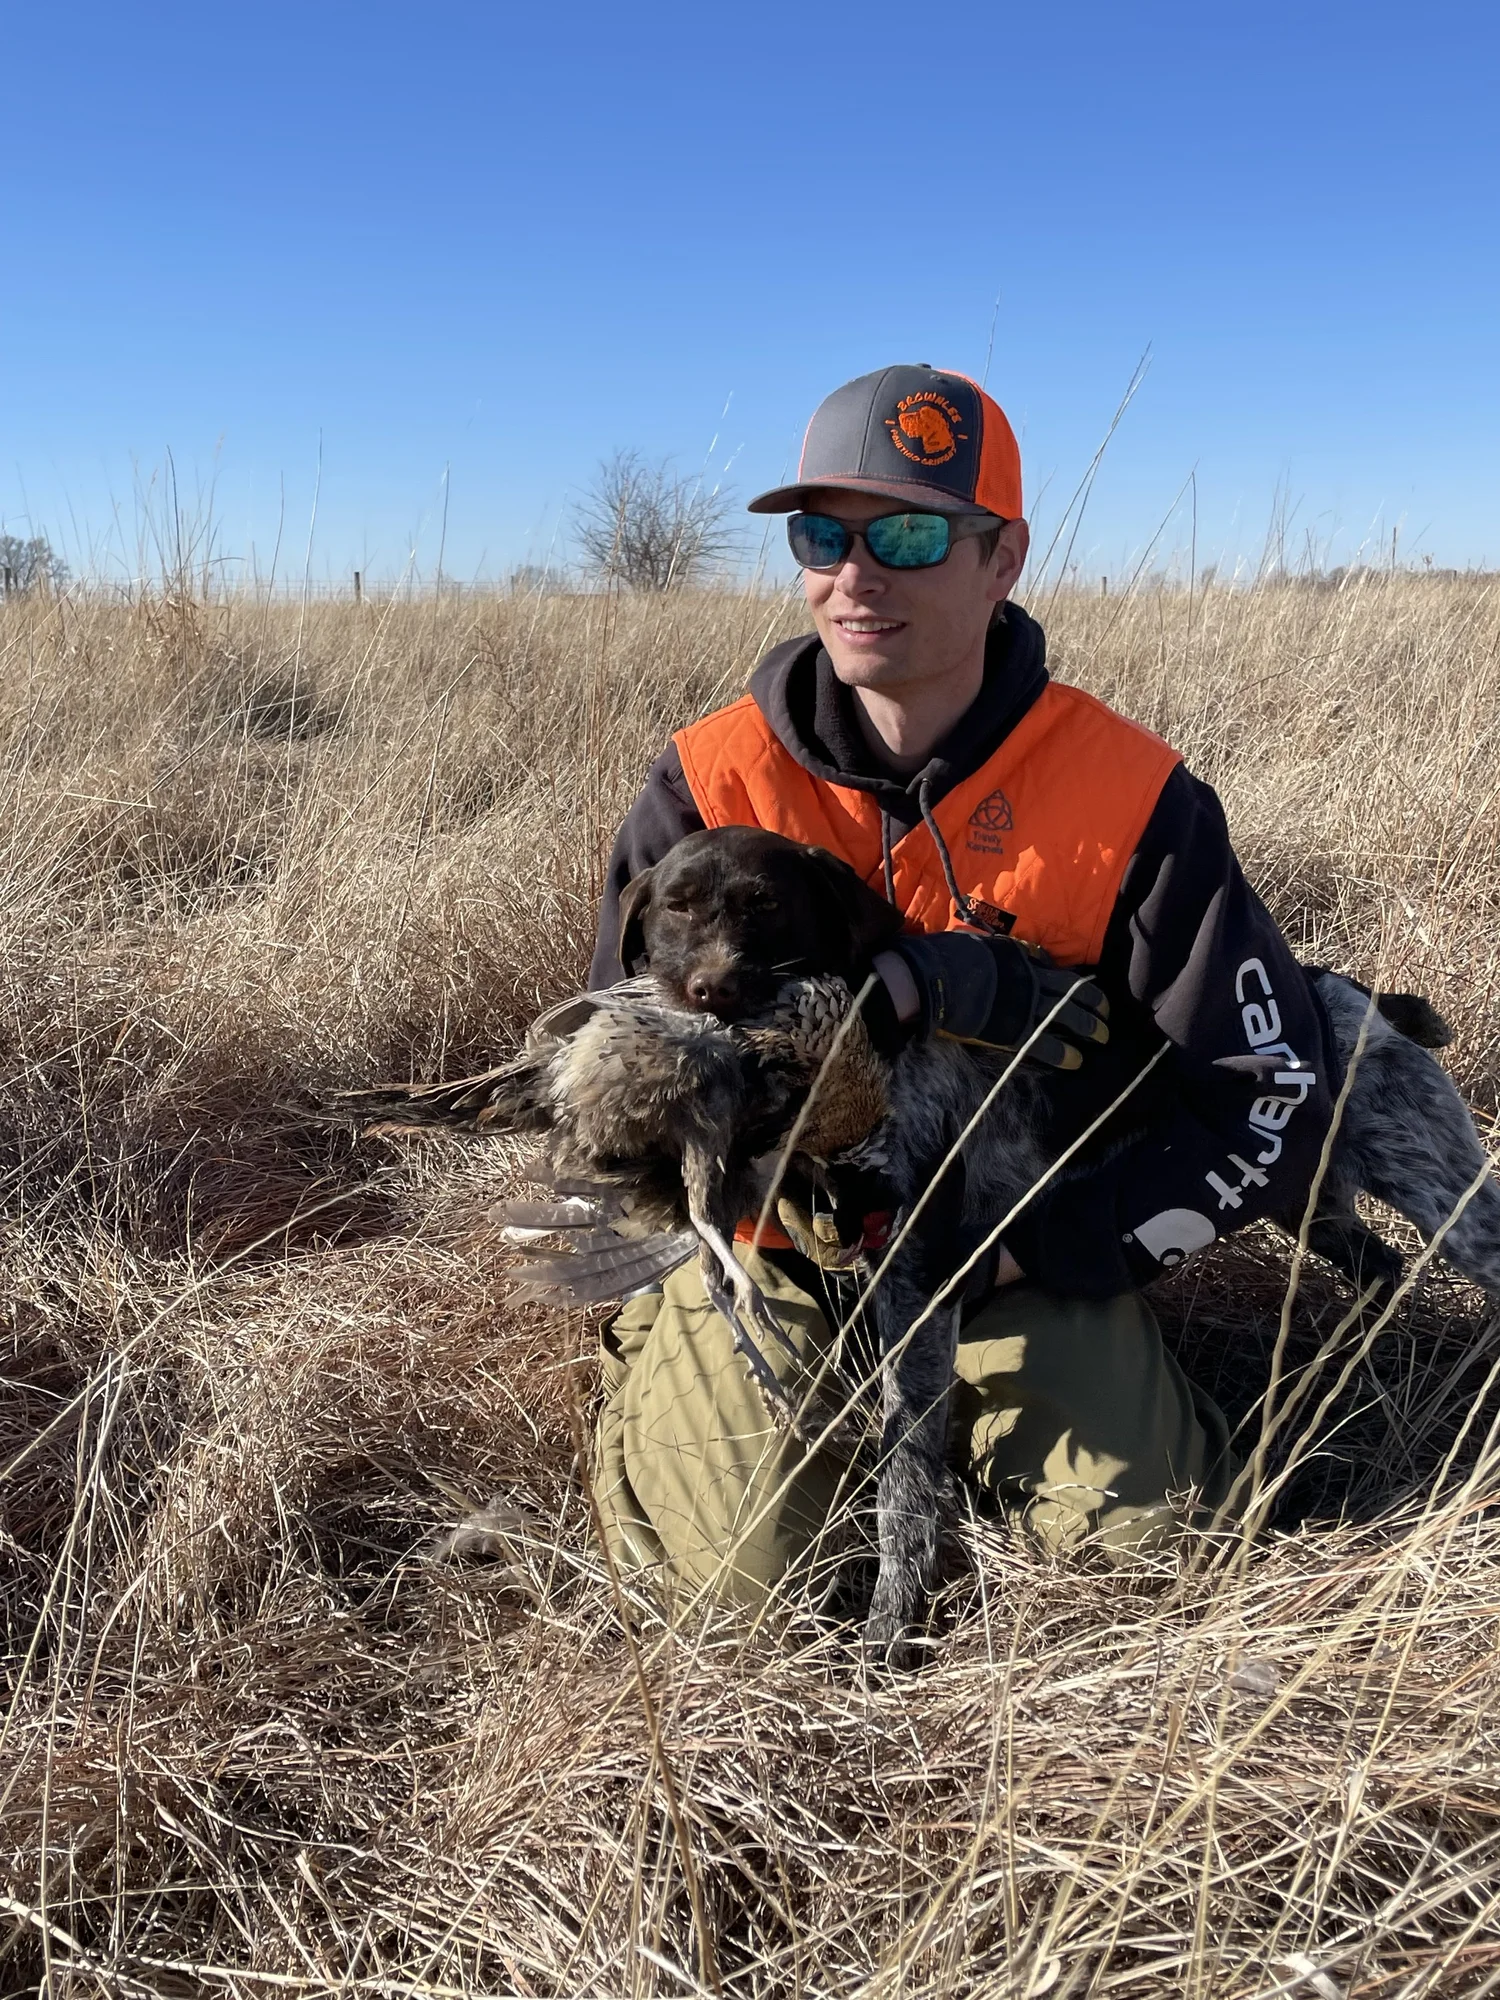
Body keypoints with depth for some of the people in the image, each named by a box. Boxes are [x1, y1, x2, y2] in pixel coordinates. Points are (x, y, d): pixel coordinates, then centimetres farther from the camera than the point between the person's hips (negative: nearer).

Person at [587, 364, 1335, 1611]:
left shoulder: (1128, 798, -14)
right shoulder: (711, 790, -14)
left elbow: (1278, 1091, -9)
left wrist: (1038, 1248, -17)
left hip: (1015, 1248, 1)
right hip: (776, 1241, 0)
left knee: (1138, 1520, -11)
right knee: (736, 1563, -12)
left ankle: (946, 1399, 20)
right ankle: (659, 1355, 20)